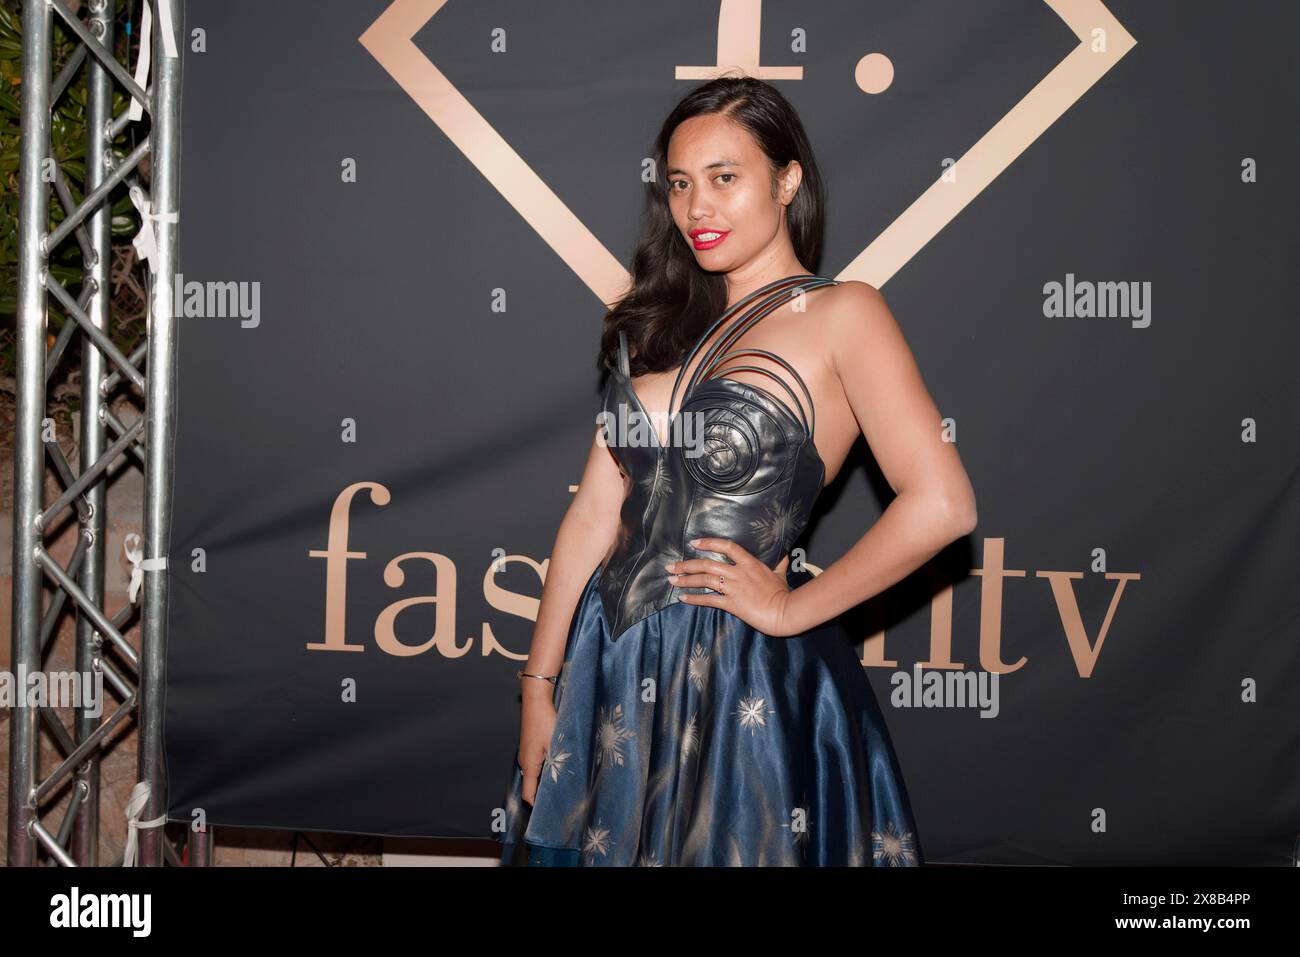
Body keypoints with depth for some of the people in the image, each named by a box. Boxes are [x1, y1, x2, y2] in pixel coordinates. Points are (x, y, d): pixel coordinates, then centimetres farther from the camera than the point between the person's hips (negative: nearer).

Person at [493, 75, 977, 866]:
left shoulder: (841, 316, -7)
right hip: (615, 676, 6)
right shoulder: (666, 324, 11)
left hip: (745, 683, -6)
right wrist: (541, 686, 4)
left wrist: (790, 608, -10)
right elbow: (596, 513, 7)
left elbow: (940, 505, -19)